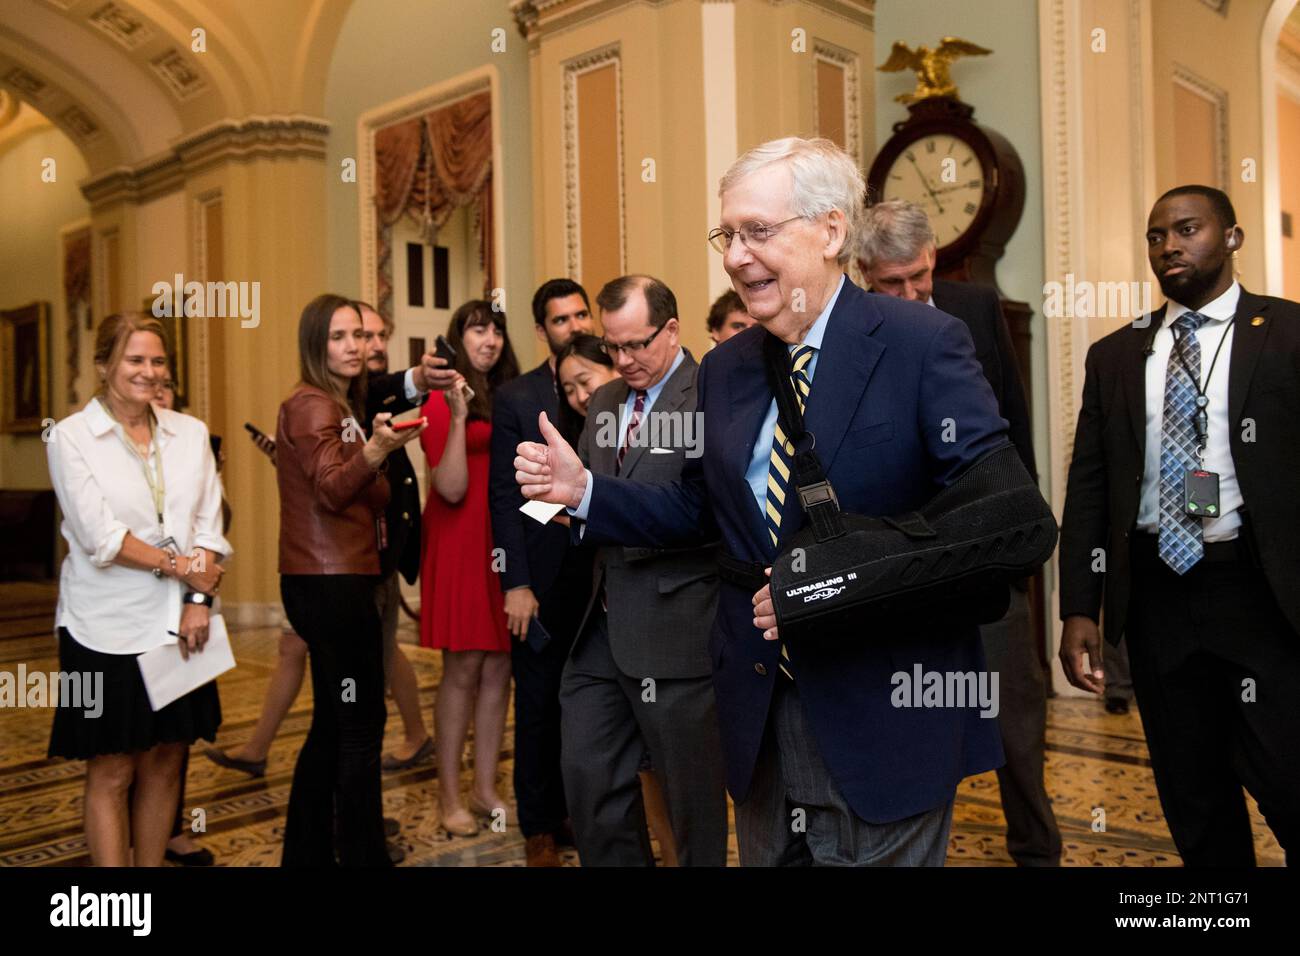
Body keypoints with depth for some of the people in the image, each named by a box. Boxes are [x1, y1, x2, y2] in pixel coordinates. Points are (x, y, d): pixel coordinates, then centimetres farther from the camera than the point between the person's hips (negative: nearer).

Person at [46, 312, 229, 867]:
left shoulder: (190, 433, 6)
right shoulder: (70, 437, -4)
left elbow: (208, 526, 3)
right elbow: (98, 534, -12)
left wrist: (199, 599, -9)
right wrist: (181, 567, -10)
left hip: (178, 625, 4)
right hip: (106, 629, -3)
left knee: (164, 763, 10)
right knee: (111, 772, 5)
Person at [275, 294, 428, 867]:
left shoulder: (338, 406, 19)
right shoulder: (312, 404, -10)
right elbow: (331, 489, -27)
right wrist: (376, 450, -42)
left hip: (331, 581, 10)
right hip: (332, 582, -10)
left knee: (333, 723, 14)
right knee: (361, 725, -7)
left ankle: (307, 852, 23)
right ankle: (364, 855, 0)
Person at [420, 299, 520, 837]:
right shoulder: (443, 400, -4)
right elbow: (451, 489, -14)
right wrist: (458, 417, -20)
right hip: (461, 542, -6)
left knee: (499, 668, 7)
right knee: (463, 669, -2)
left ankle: (485, 788, 17)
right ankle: (450, 797, 9)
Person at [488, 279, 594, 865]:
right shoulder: (515, 398, 1)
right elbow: (504, 497, -3)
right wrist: (516, 583, -9)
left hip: (603, 575, 2)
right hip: (544, 580, -1)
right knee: (538, 706, 9)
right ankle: (540, 828, 24)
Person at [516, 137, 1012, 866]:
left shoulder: (924, 343, -11)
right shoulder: (725, 369, 6)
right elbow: (695, 508, 12)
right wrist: (585, 490, 0)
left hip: (887, 713, -5)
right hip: (761, 717, 6)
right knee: (766, 854, 22)